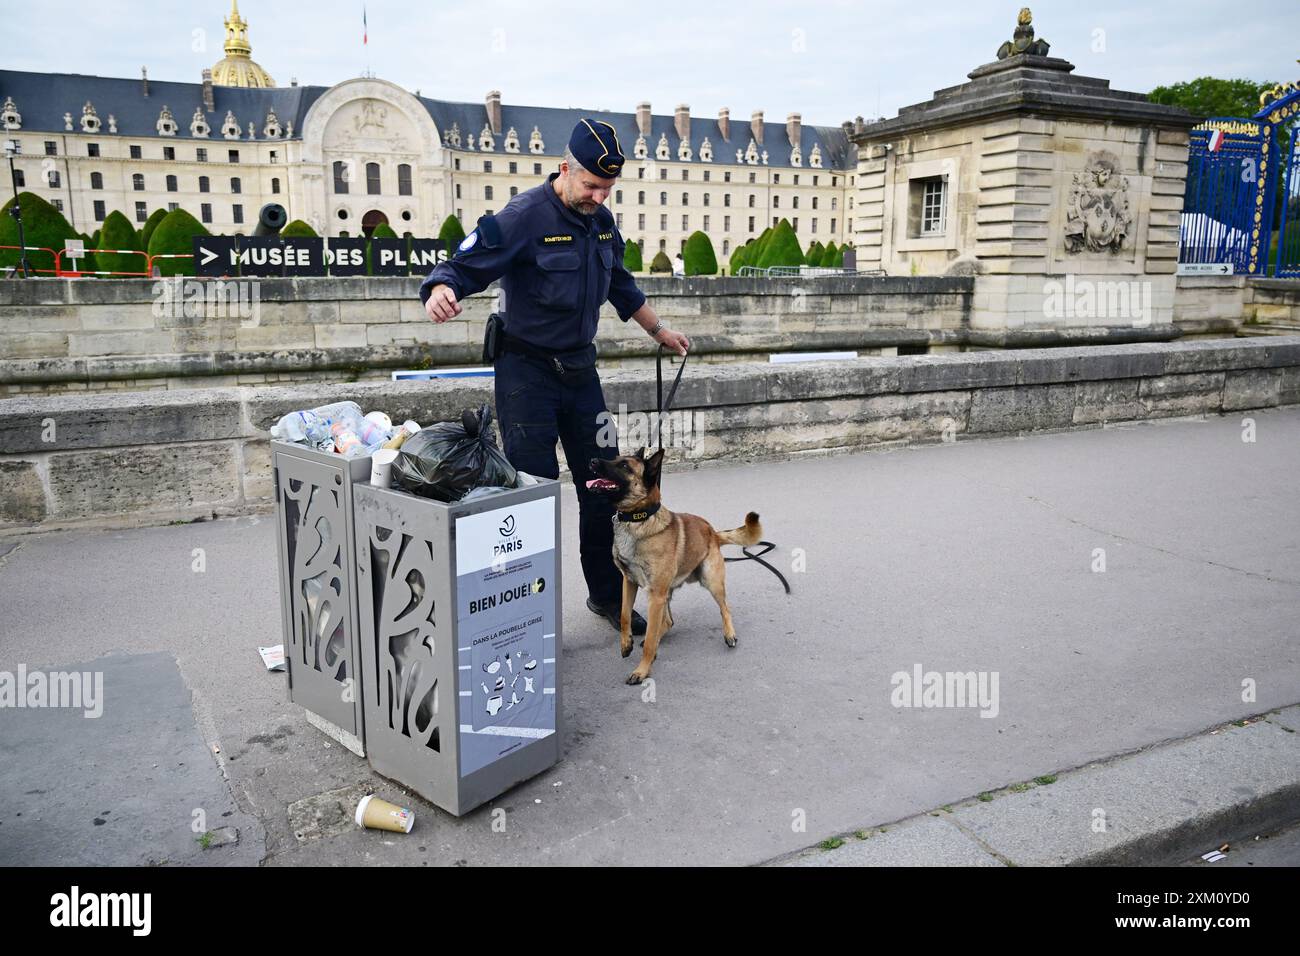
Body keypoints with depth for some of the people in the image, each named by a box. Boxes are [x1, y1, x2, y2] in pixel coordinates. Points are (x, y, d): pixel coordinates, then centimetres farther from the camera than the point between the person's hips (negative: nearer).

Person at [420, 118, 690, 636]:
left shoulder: (601, 221, 8)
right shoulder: (524, 216, -15)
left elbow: (621, 286, 24)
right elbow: (464, 264, -19)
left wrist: (659, 331, 32)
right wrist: (441, 289, -41)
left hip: (580, 368, 7)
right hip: (527, 371, -7)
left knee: (604, 484, 10)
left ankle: (607, 594, 25)